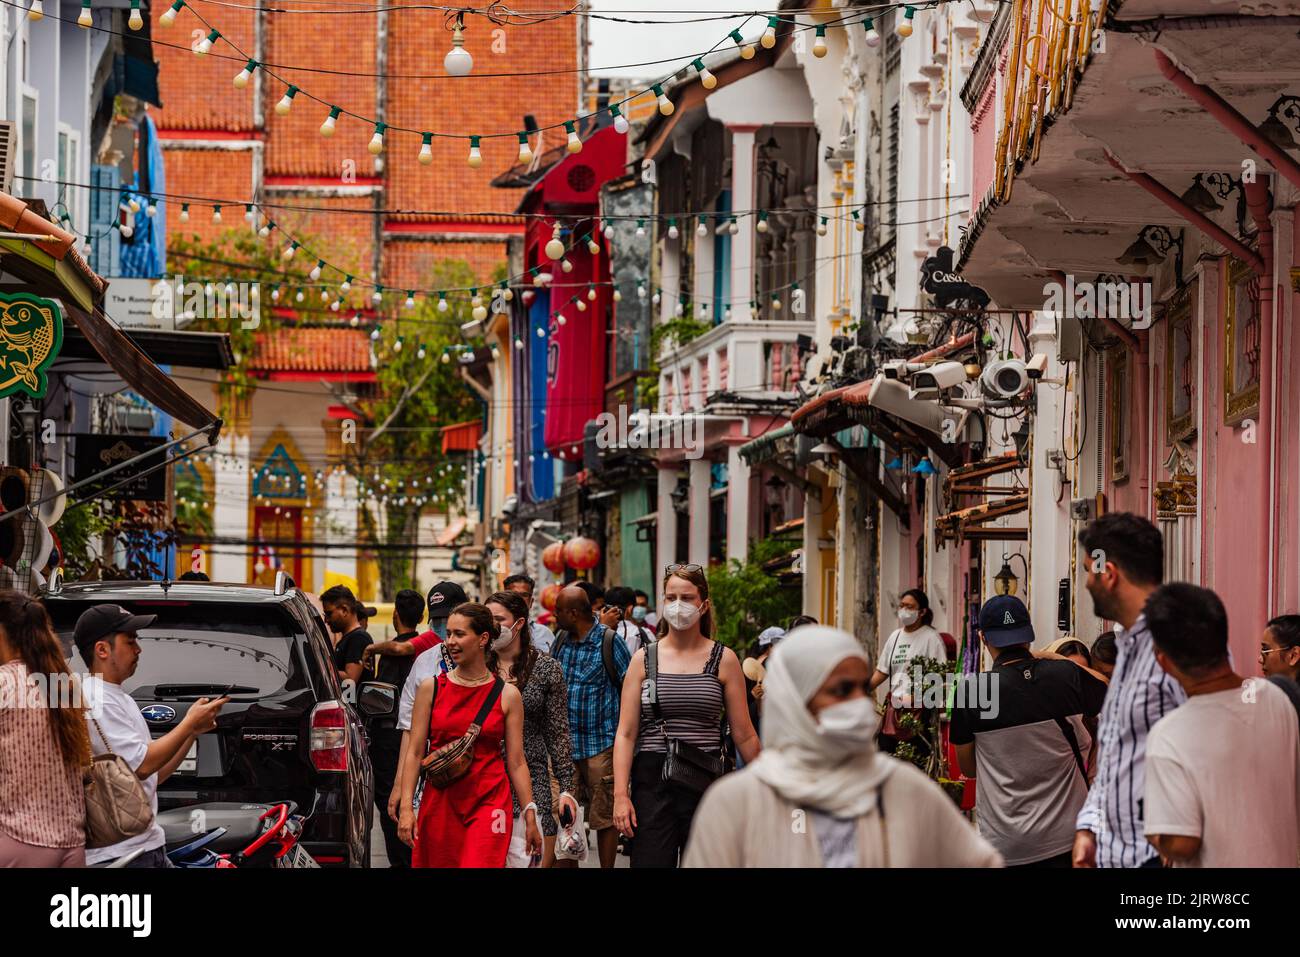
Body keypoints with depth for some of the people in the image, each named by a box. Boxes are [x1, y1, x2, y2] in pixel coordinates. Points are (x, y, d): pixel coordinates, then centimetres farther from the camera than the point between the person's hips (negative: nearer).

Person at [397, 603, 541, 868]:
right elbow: (414, 753, 4)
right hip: (439, 802, 2)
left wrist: (530, 817, 3)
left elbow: (516, 763, 5)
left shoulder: (507, 695, 2)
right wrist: (406, 807, -4)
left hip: (488, 803, -2)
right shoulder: (431, 688, 4)